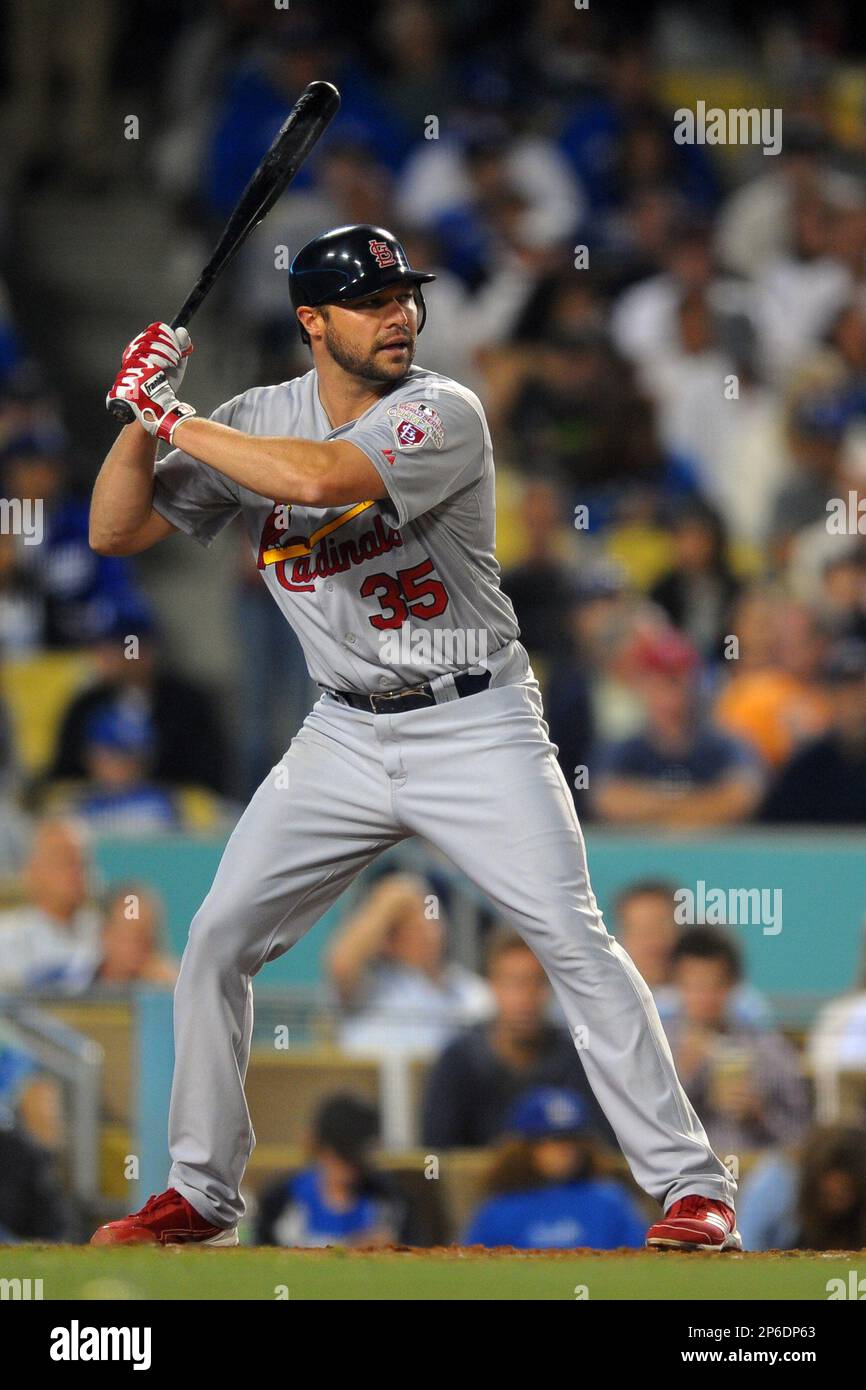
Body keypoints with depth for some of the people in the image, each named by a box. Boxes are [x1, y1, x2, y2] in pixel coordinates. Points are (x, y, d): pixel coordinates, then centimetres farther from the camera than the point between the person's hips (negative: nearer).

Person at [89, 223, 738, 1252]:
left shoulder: (443, 415, -16)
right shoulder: (254, 423, 1)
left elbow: (319, 480, -34)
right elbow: (116, 531, 3)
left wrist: (175, 421, -24)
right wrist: (144, 414, -14)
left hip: (475, 729, -5)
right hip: (345, 735, 5)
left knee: (574, 942, -14)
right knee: (216, 944, 1)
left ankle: (689, 1184, -7)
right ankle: (202, 1194, 15)